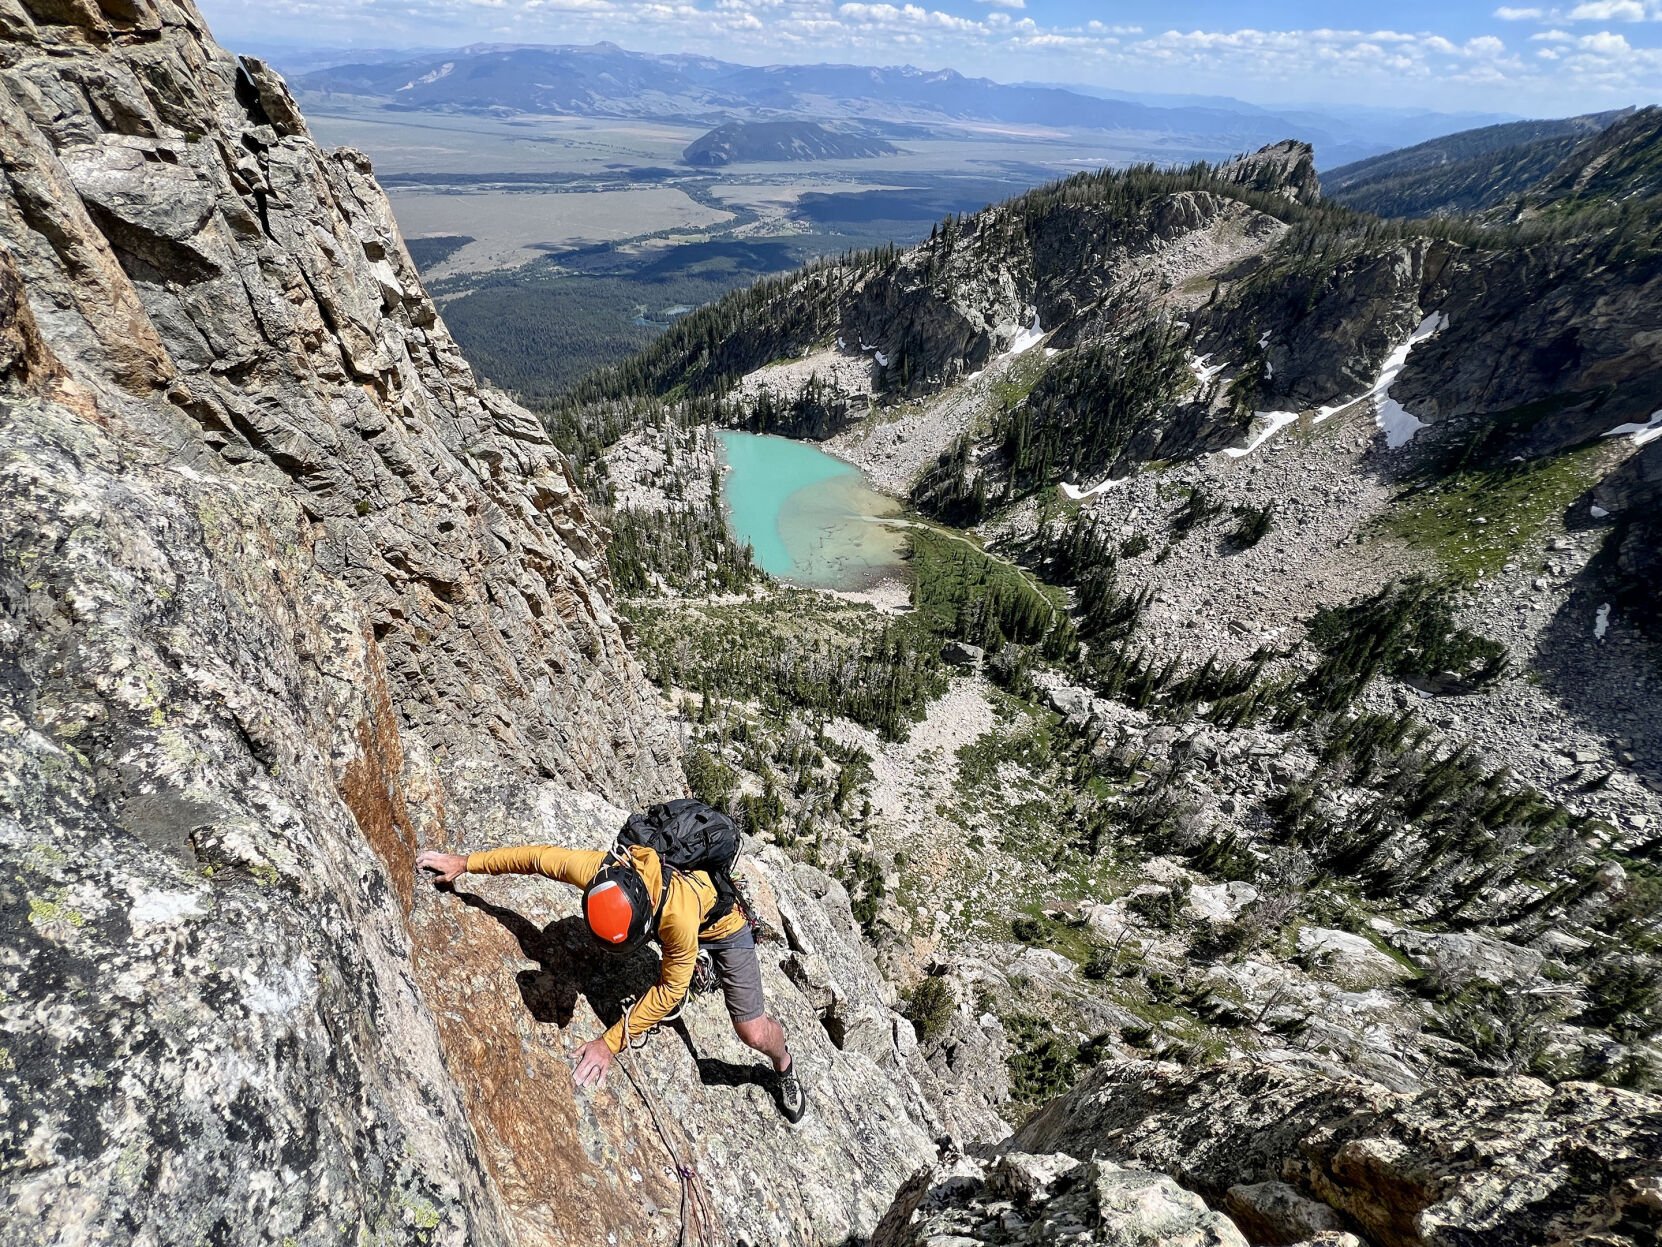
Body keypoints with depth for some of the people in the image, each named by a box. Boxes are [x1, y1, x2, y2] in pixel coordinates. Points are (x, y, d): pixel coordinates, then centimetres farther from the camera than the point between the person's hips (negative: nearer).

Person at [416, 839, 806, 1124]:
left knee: (753, 1032, -1)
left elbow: (671, 991, -30)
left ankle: (784, 1066, 29)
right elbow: (537, 856, -18)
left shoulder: (678, 913, -46)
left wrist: (611, 1042, -28)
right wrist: (466, 863, -12)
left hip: (723, 922, -4)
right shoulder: (596, 871, -35)